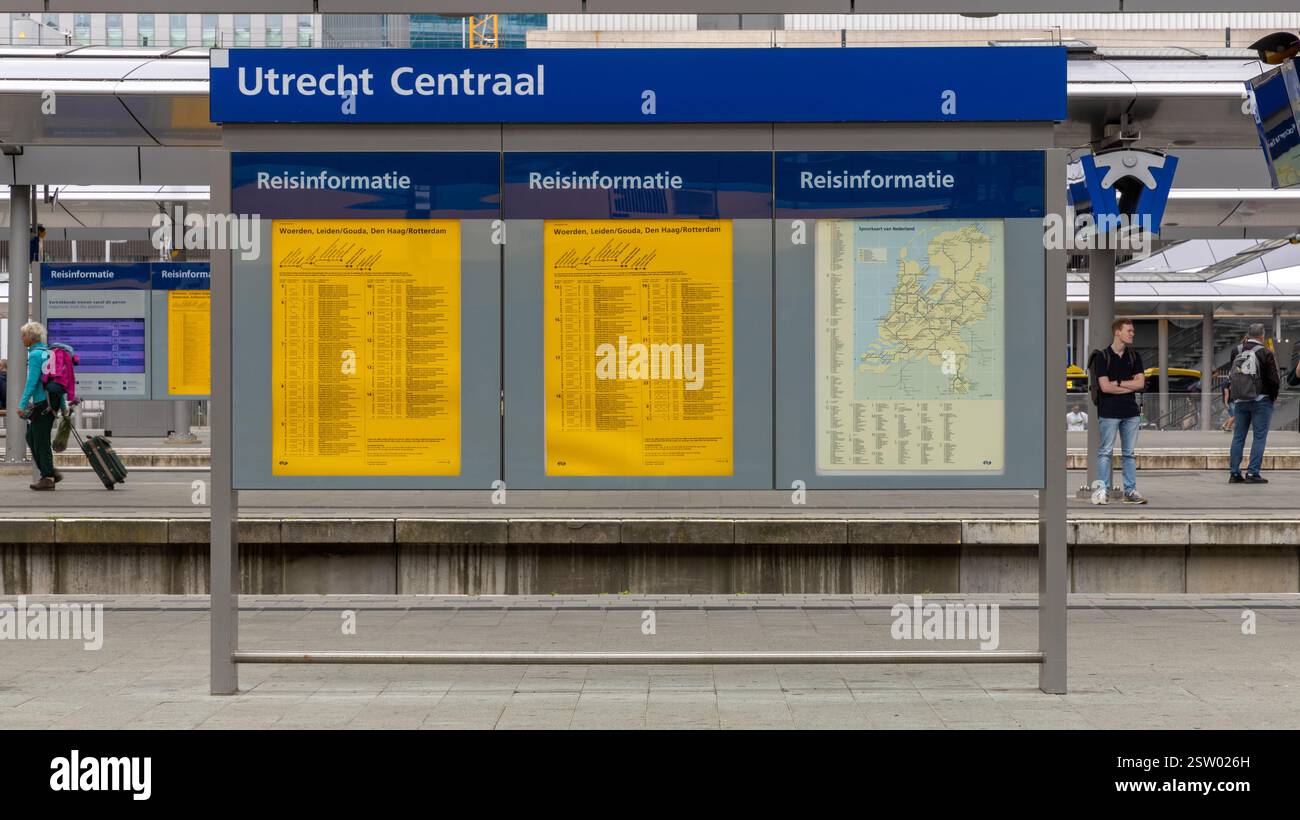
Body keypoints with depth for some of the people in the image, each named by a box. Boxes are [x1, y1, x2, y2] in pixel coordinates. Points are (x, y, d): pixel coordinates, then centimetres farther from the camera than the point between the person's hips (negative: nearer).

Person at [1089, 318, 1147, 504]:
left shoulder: (1134, 356, 11)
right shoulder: (1102, 356, -3)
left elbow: (1140, 383, 1)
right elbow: (1105, 386, -12)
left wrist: (1118, 382, -9)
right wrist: (1130, 386, -5)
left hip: (1131, 412, 5)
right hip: (1109, 412, -5)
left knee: (1130, 453, 8)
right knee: (1105, 452, -2)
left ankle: (1130, 490, 12)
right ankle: (1102, 489, 2)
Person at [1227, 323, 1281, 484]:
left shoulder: (1236, 352, 2)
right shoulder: (1265, 353, -10)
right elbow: (1274, 380, -10)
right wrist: (1274, 395, 7)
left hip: (1239, 401, 4)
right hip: (1261, 401, -4)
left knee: (1238, 437, 8)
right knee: (1259, 437, -1)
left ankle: (1234, 473, 7)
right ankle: (1252, 473, -6)